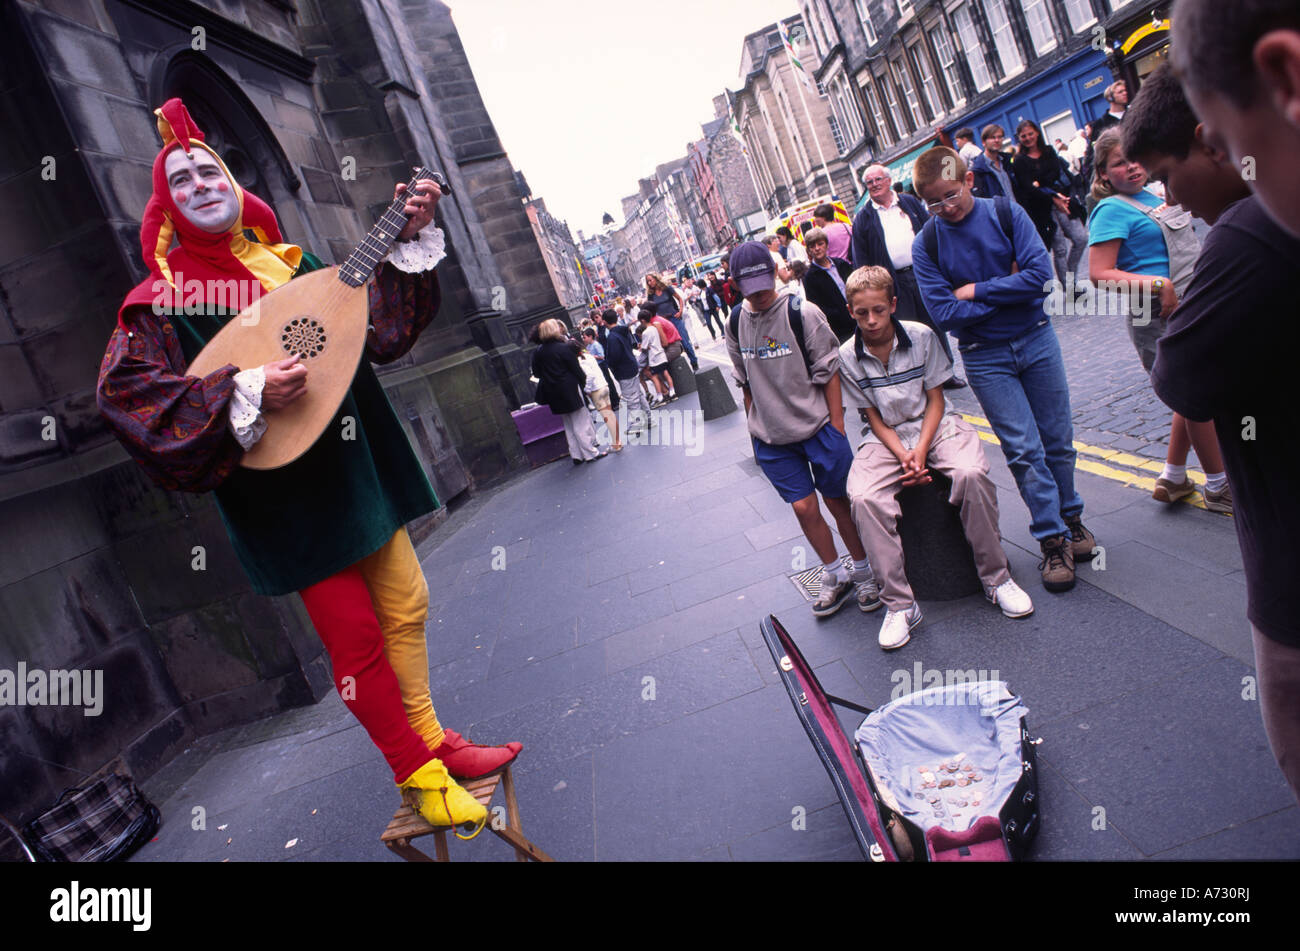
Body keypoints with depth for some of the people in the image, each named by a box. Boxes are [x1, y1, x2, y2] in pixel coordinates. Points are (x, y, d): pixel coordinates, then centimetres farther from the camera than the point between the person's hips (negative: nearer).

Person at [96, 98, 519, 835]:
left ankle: (429, 737, 32)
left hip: (358, 464, 6)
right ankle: (419, 776, 18)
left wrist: (410, 241, -3)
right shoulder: (162, 298, -4)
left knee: (406, 606, 12)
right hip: (284, 493, -5)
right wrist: (248, 397, -26)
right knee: (356, 637, 0)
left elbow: (385, 330, 7)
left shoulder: (294, 265, 10)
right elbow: (125, 391, -15)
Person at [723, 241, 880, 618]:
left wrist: (836, 427, -8)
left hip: (817, 427, -3)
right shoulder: (736, 324, 2)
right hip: (772, 439, 3)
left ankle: (864, 571, 28)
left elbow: (828, 372, -7)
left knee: (839, 501, 7)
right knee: (803, 506, 2)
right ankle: (835, 576, 22)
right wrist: (757, 431, 12)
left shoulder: (802, 313, -11)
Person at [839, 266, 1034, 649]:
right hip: (885, 438, 0)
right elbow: (873, 417, -2)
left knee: (971, 474, -32)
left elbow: (935, 400, -1)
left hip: (934, 426, 0)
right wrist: (903, 456, -17)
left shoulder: (921, 336, -5)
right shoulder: (847, 357, -5)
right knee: (863, 498, -30)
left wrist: (920, 450, -17)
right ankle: (900, 604, -21)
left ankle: (996, 578, -12)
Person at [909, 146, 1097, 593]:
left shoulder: (1006, 213, -4)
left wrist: (977, 291, -16)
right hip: (985, 358, -1)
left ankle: (1070, 519, 30)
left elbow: (1040, 274, -15)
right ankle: (1053, 540, 9)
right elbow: (944, 313, -15)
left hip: (1035, 339, 1)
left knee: (1058, 440, 10)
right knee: (1025, 451, -2)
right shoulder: (926, 245, -6)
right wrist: (1007, 288, -12)